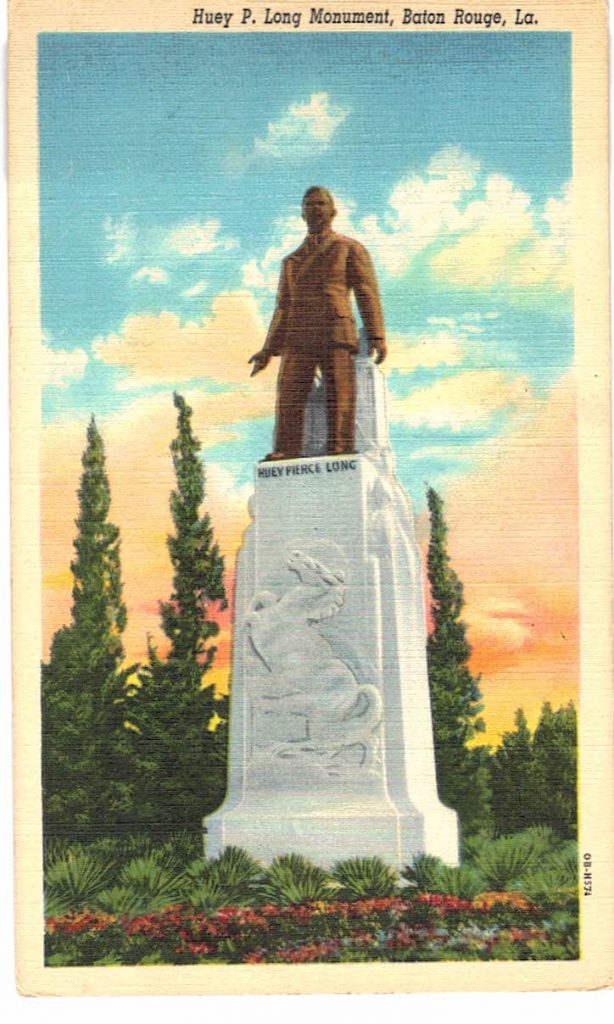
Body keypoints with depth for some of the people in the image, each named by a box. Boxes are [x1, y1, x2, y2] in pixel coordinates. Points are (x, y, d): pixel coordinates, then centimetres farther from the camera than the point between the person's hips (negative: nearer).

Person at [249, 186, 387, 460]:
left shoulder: (351, 248, 14)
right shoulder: (291, 261, 28)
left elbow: (367, 294, 4)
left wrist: (377, 336, -10)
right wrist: (268, 350, 14)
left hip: (336, 333, -3)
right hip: (298, 339, 3)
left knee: (339, 395, -15)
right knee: (289, 394, -13)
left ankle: (340, 450, -20)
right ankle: (285, 454, -20)